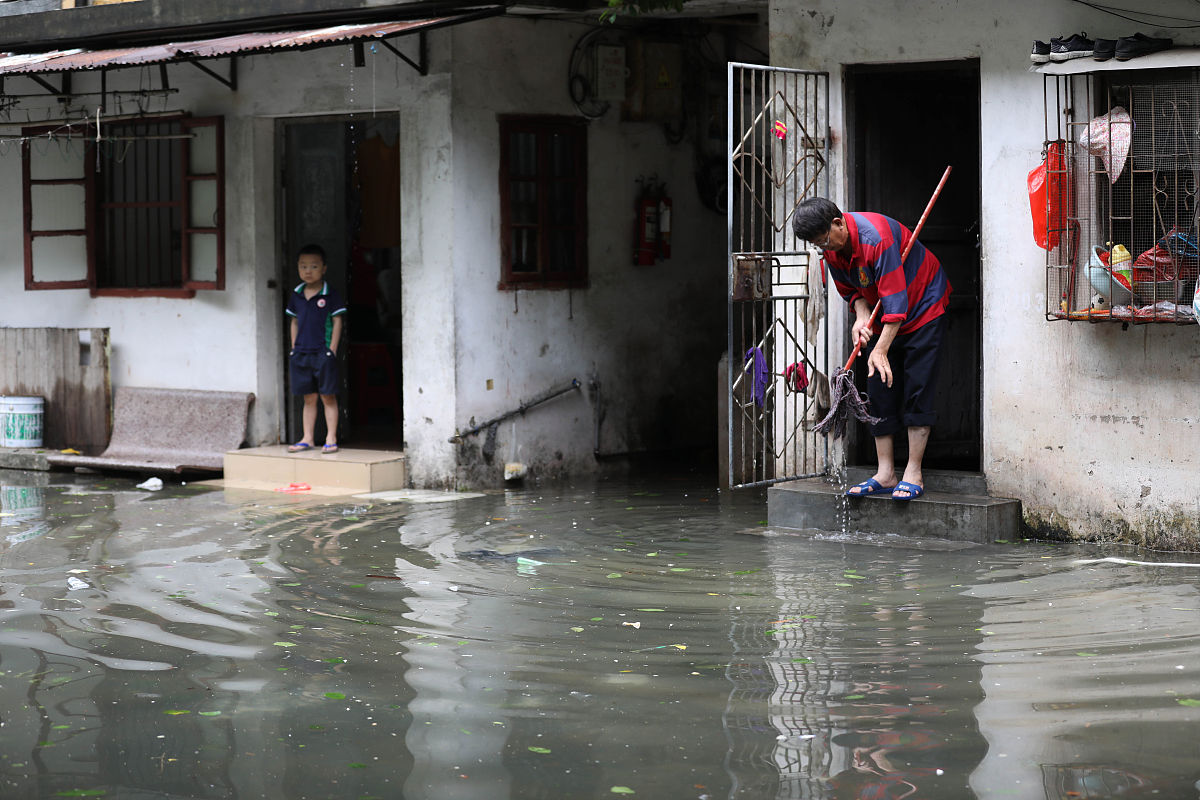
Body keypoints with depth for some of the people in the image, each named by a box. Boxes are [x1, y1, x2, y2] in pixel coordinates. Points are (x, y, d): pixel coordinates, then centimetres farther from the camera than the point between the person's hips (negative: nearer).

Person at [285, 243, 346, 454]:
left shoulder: (330, 295, -6)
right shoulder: (296, 296, 8)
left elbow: (337, 321, -5)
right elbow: (295, 322, 16)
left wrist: (332, 350, -9)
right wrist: (294, 348, 10)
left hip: (323, 353, -5)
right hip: (301, 353, 5)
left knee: (328, 397, 0)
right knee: (308, 398, 11)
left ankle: (331, 439, 3)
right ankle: (308, 439, 15)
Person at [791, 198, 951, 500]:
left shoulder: (876, 235, -33)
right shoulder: (832, 249, -7)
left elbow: (896, 299, -33)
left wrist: (881, 350, -37)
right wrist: (861, 315, -17)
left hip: (923, 308, -8)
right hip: (884, 317, 8)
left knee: (917, 390, -10)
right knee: (880, 393, 1)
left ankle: (913, 474, -8)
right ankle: (885, 475, 3)